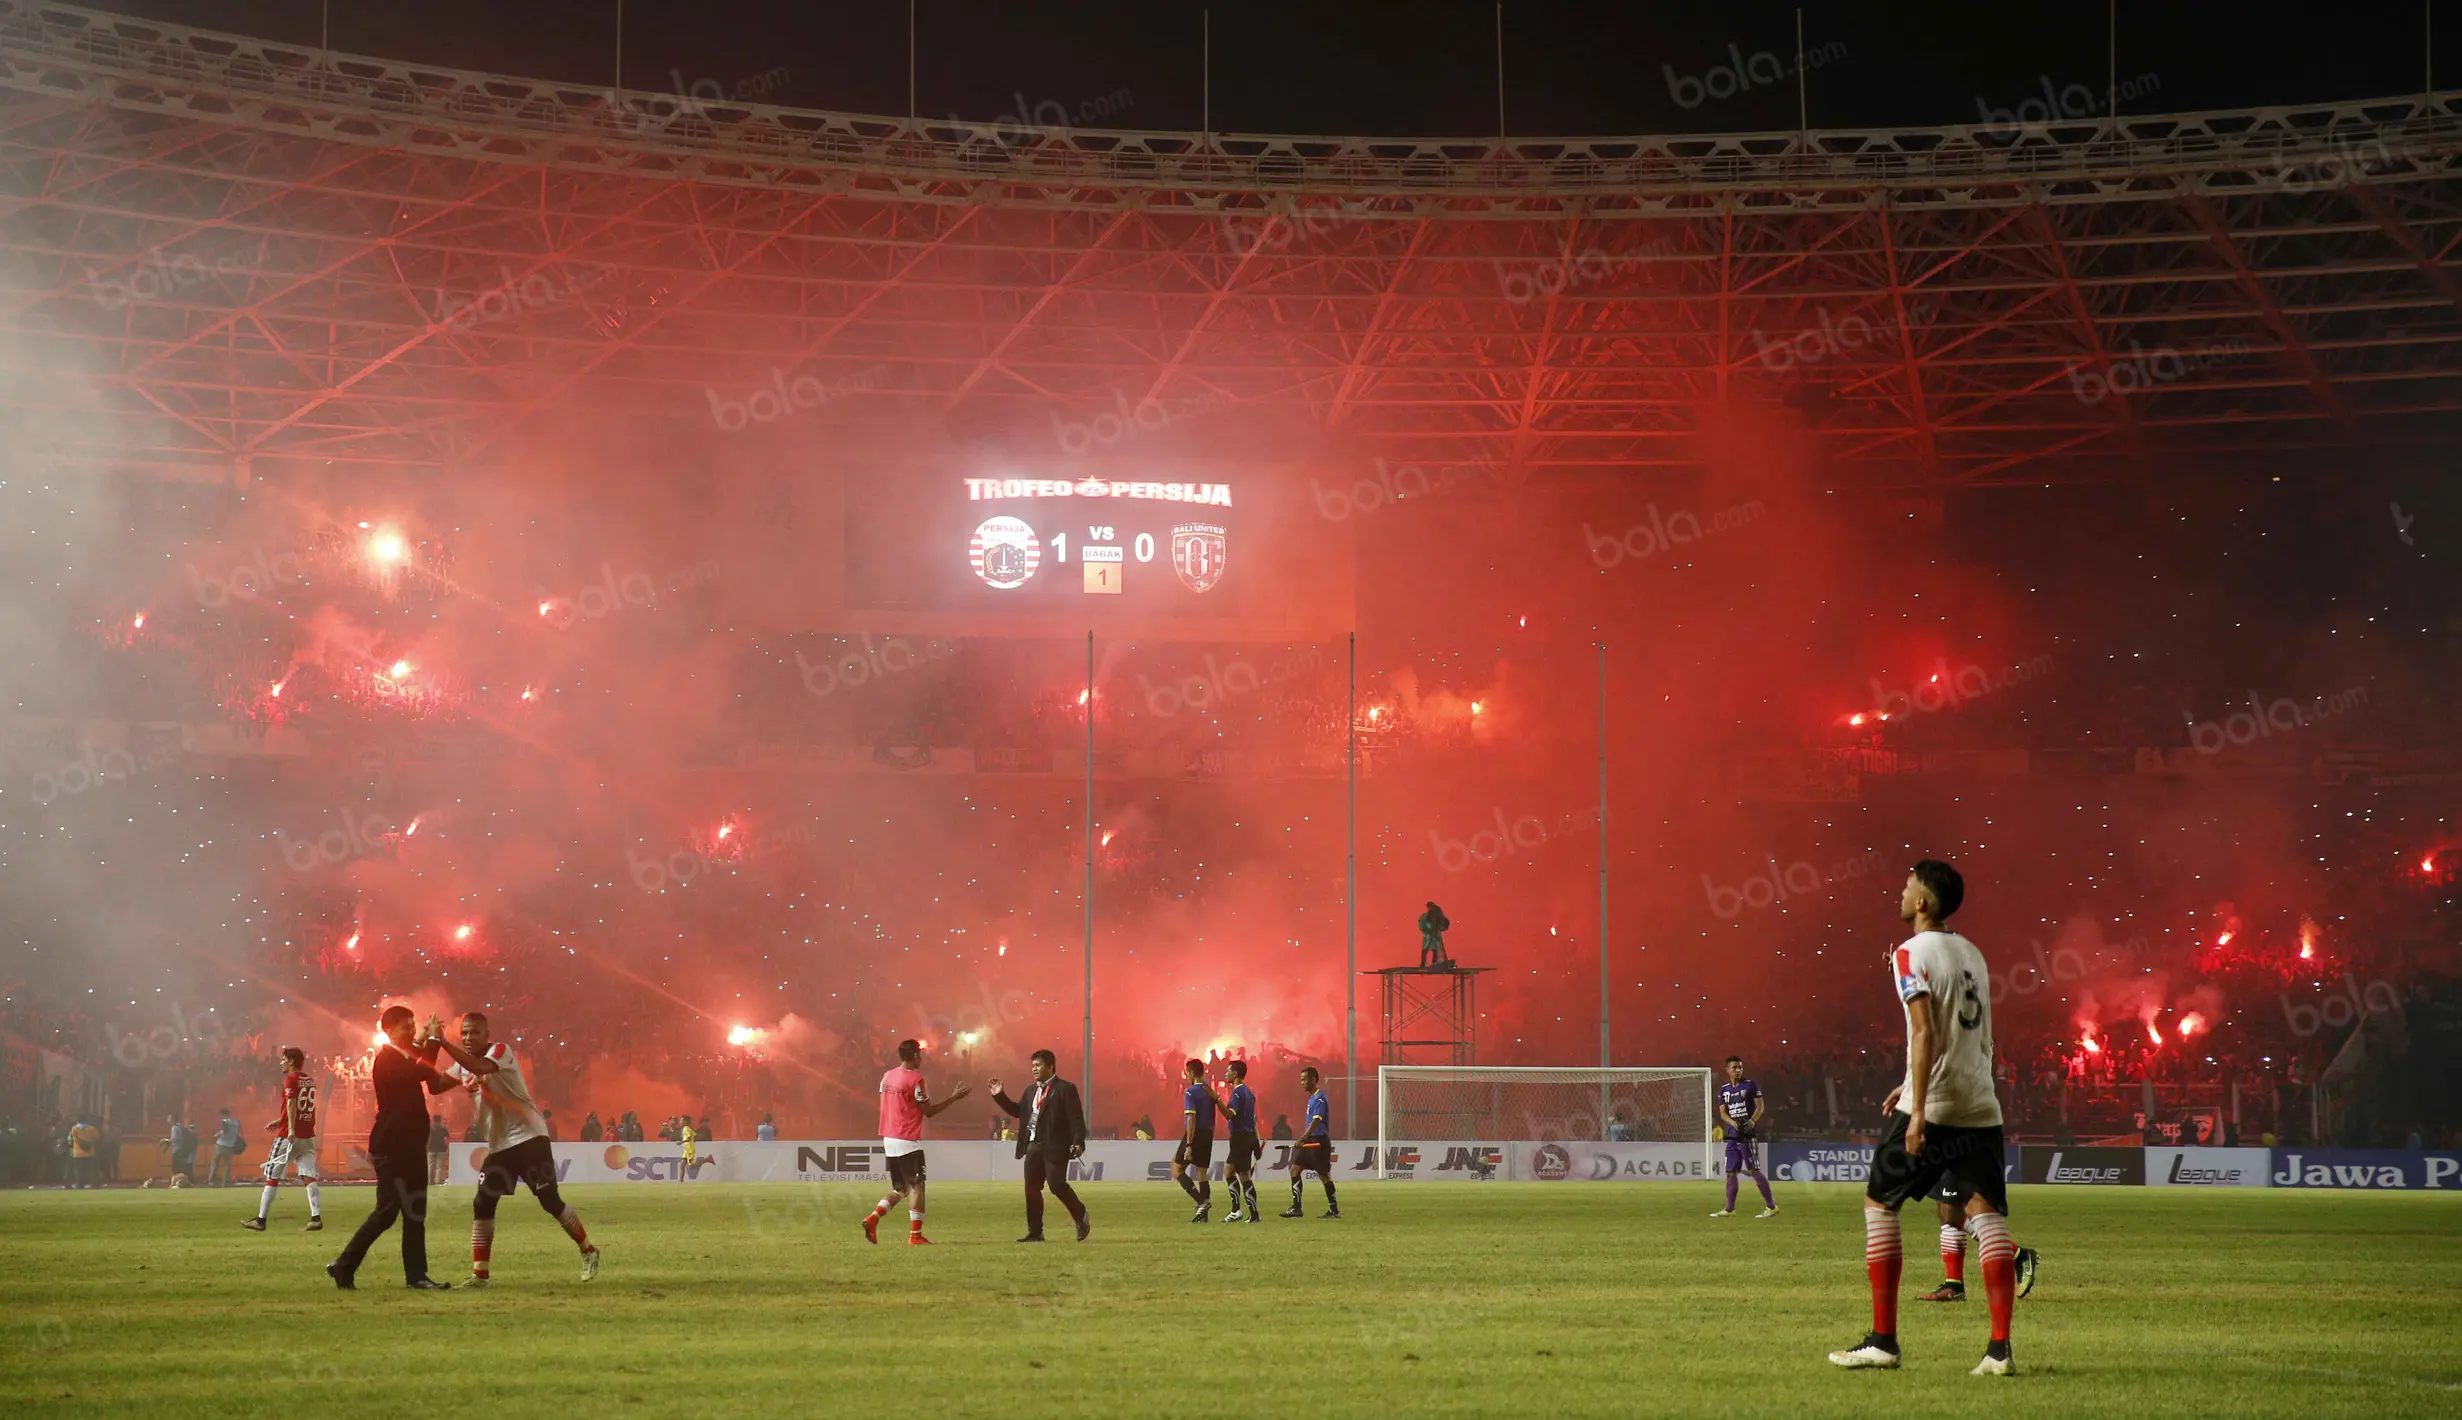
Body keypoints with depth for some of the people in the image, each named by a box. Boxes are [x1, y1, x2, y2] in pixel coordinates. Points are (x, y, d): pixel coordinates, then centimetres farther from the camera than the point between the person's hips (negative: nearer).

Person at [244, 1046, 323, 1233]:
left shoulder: (290, 1079, -8)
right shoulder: (310, 1081, 16)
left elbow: (292, 1103, -23)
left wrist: (291, 1129, -34)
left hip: (288, 1136, -7)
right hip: (308, 1136, 7)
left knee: (272, 1177, 2)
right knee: (309, 1176, -2)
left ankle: (260, 1220, 4)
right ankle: (316, 1218, -15)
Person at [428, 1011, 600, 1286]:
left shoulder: (500, 1050, -13)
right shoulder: (464, 1065, 11)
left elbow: (480, 1068, -33)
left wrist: (443, 1043, -36)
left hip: (529, 1137, -7)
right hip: (498, 1145, 7)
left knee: (550, 1201, -5)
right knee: (482, 1205, -2)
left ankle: (588, 1251, 13)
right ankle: (479, 1274, 2)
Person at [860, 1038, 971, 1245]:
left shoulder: (887, 1076, 9)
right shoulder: (915, 1079, -13)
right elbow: (929, 1111, -8)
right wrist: (955, 1097, -2)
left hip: (889, 1140, 7)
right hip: (908, 1141, -7)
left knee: (899, 1189, 15)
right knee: (917, 1187, -1)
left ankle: (873, 1217, -3)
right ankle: (915, 1235, -3)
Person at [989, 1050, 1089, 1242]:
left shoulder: (1065, 1089, -6)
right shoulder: (1031, 1090, 17)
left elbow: (1076, 1118, -11)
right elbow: (1018, 1111, 24)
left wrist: (1078, 1143, -21)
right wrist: (999, 1096, 15)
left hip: (1055, 1147, -7)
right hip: (1033, 1146, 7)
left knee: (1056, 1184, -15)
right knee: (1032, 1188, 4)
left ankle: (1081, 1218, 8)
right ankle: (1035, 1232, 10)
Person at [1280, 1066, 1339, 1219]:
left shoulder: (1320, 1099, -15)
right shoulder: (1311, 1098, 15)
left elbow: (1316, 1121, -25)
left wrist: (1303, 1139, -32)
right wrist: (1303, 1140, 22)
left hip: (1319, 1141, -9)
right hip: (1309, 1141, 9)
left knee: (1324, 1175, -2)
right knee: (1295, 1169, 2)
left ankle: (1334, 1210, 8)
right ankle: (1296, 1208, 2)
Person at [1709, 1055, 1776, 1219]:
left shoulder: (1750, 1085, -2)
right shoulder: (1723, 1089, 12)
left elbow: (1760, 1107, -4)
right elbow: (1723, 1112, 7)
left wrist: (1753, 1120, -23)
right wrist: (1733, 1122, -13)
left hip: (1748, 1133, -6)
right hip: (1733, 1134, 6)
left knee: (1754, 1169, -12)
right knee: (1730, 1171, 8)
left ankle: (1771, 1206, -10)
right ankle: (1729, 1209, 16)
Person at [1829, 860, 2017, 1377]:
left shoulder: (1912, 954, -7)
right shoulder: (1972, 955, 16)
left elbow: (1925, 1033, -18)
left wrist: (1919, 1109, -21)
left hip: (1931, 1108, -6)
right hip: (1980, 1107, 6)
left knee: (1879, 1202, 8)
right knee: (1988, 1215, 2)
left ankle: (1883, 1340, 7)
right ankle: (1999, 1347, -8)